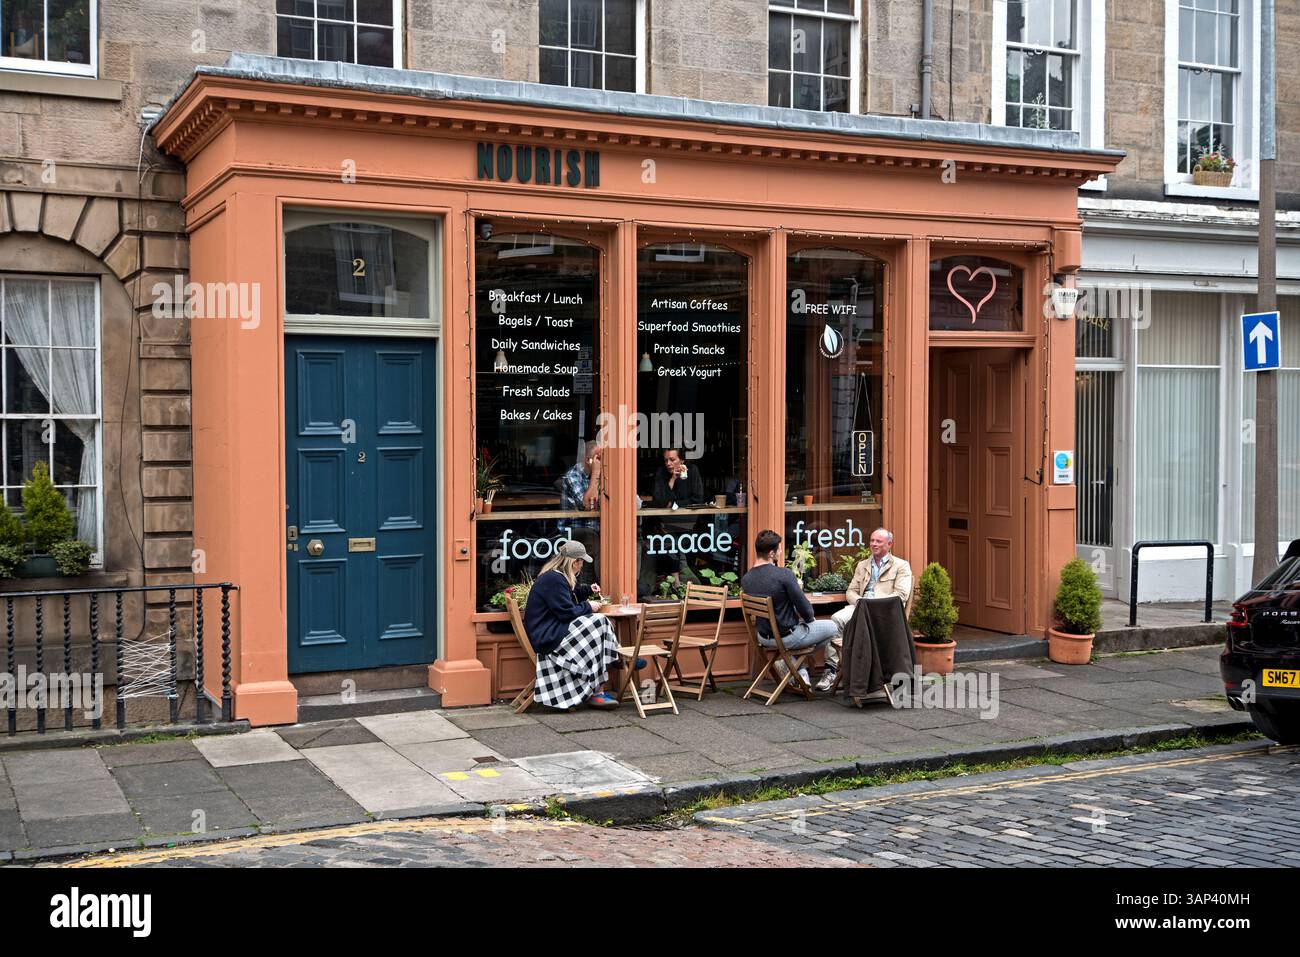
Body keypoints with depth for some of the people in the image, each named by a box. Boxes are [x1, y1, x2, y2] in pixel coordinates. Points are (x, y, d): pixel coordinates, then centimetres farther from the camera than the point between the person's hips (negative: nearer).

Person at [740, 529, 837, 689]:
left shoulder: (746, 579, -5)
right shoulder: (784, 574, -26)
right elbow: (804, 608, -18)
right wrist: (810, 618, 6)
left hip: (763, 638, 7)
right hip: (786, 637, -7)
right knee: (832, 627, 16)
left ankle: (802, 675, 27)